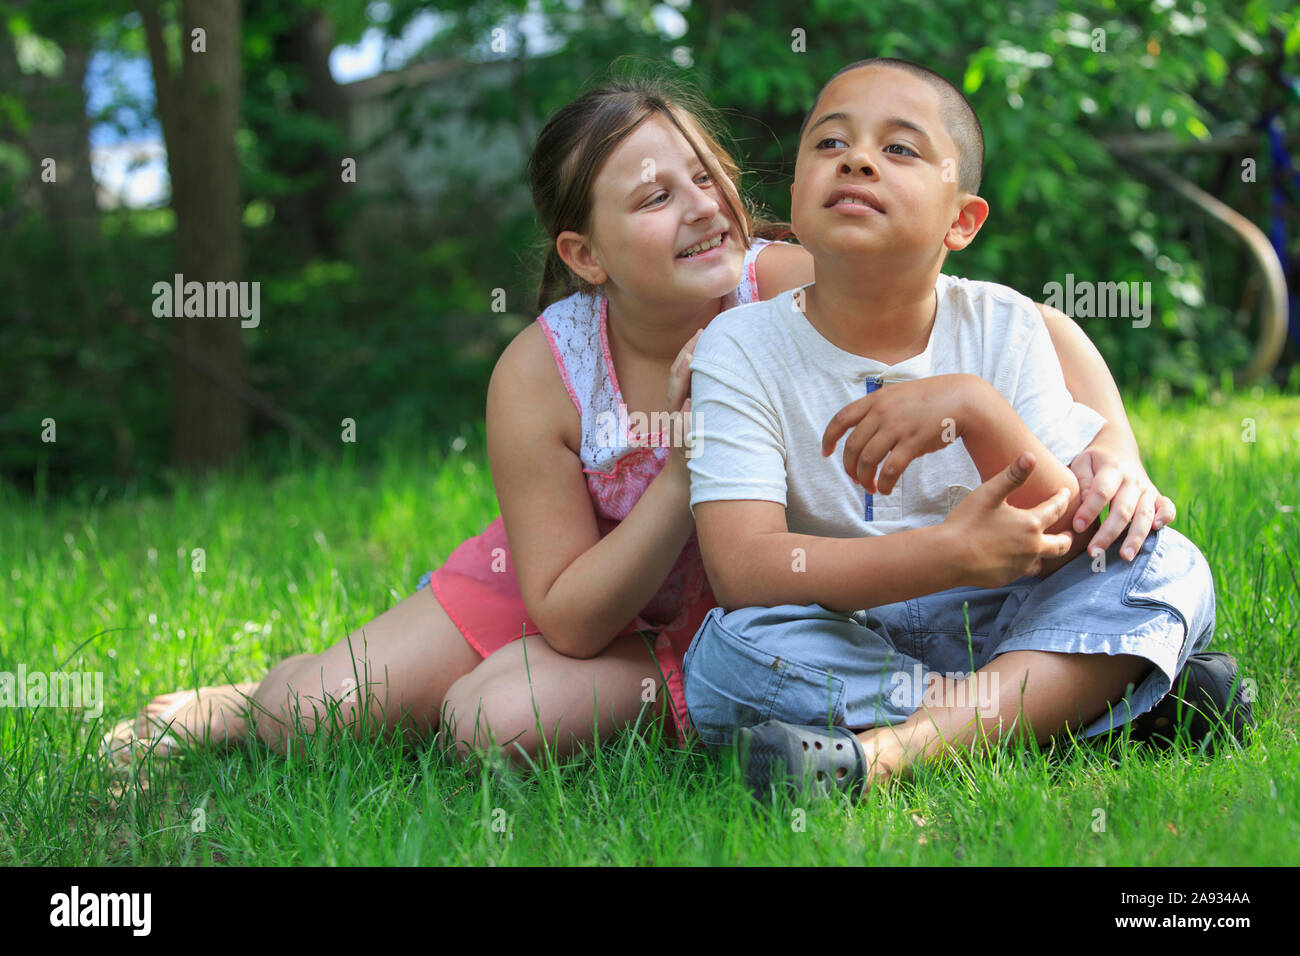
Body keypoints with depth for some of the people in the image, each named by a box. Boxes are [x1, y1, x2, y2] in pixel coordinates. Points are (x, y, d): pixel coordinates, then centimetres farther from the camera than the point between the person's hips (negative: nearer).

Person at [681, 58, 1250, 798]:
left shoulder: (1001, 327, -2)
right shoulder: (742, 348, -9)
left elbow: (1065, 533, -12)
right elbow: (742, 568, -22)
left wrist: (976, 409, -30)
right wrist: (949, 555, -32)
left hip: (993, 626, 3)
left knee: (1168, 566, -19)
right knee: (731, 653, -32)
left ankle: (891, 750, -37)